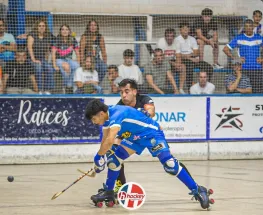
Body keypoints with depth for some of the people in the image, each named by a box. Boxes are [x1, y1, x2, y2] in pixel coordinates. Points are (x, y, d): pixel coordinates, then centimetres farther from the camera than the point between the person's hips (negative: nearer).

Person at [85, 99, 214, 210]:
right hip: (135, 138, 9)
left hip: (152, 134, -9)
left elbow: (110, 141, -41)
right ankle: (108, 192, 20)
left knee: (169, 164, -21)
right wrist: (99, 161, 13)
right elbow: (105, 140, 12)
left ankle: (197, 191, -18)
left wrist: (99, 156, -26)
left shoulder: (116, 115, -31)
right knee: (114, 159, 3)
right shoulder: (106, 117, -2)